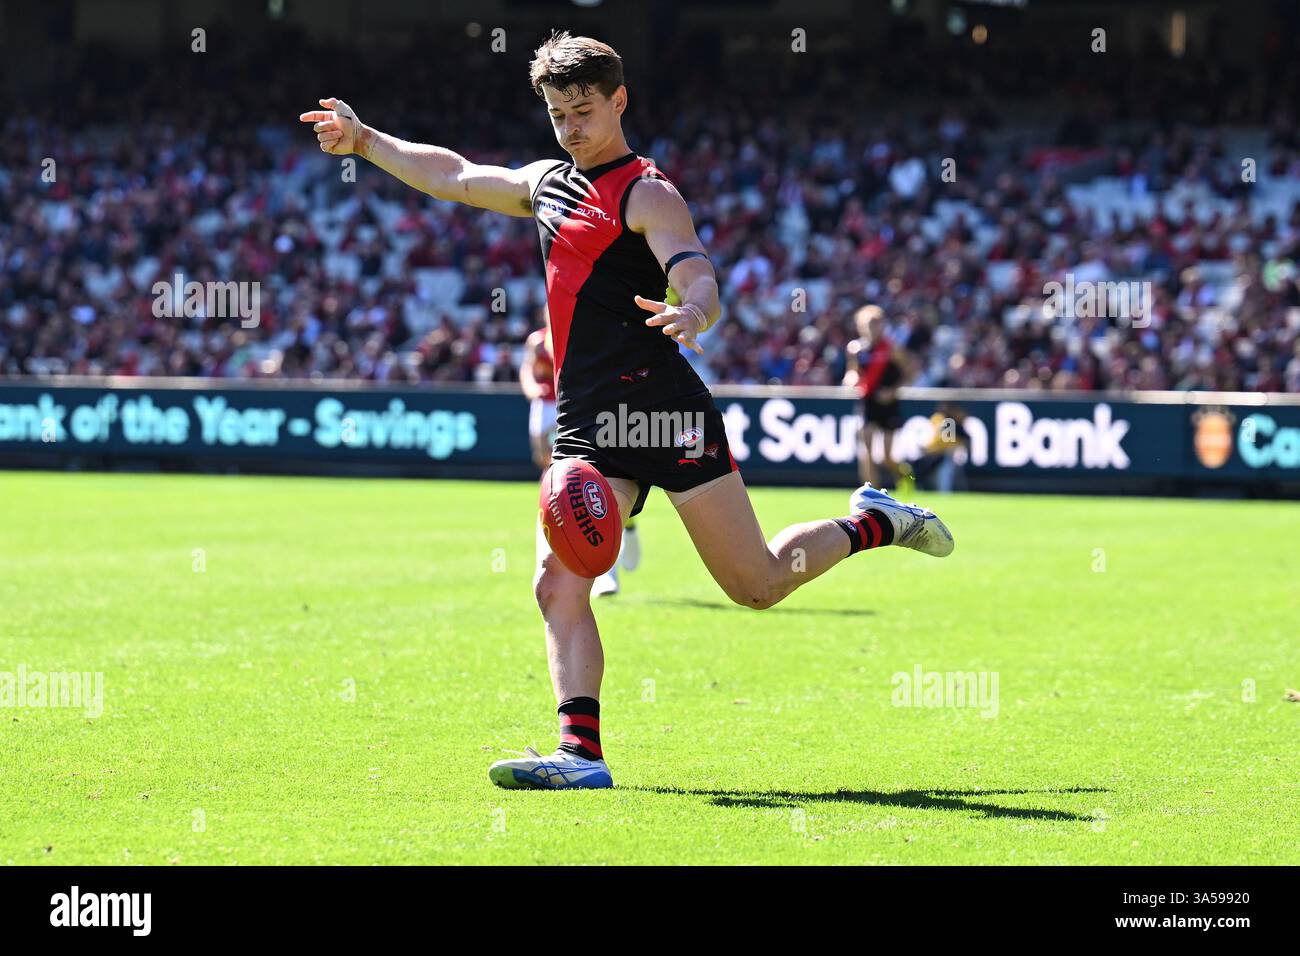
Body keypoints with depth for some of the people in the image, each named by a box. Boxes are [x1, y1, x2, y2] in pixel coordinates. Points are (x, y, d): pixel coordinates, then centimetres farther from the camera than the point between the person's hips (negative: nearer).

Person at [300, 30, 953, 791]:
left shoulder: (646, 193, -4)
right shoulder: (550, 184, 19)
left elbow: (702, 284, -19)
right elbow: (453, 176, 34)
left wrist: (693, 312, -42)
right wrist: (364, 140, 29)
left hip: (660, 405, -7)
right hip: (584, 423, 7)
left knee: (758, 585, -1)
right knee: (558, 584, -13)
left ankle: (873, 523, 25)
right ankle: (581, 752, -18)